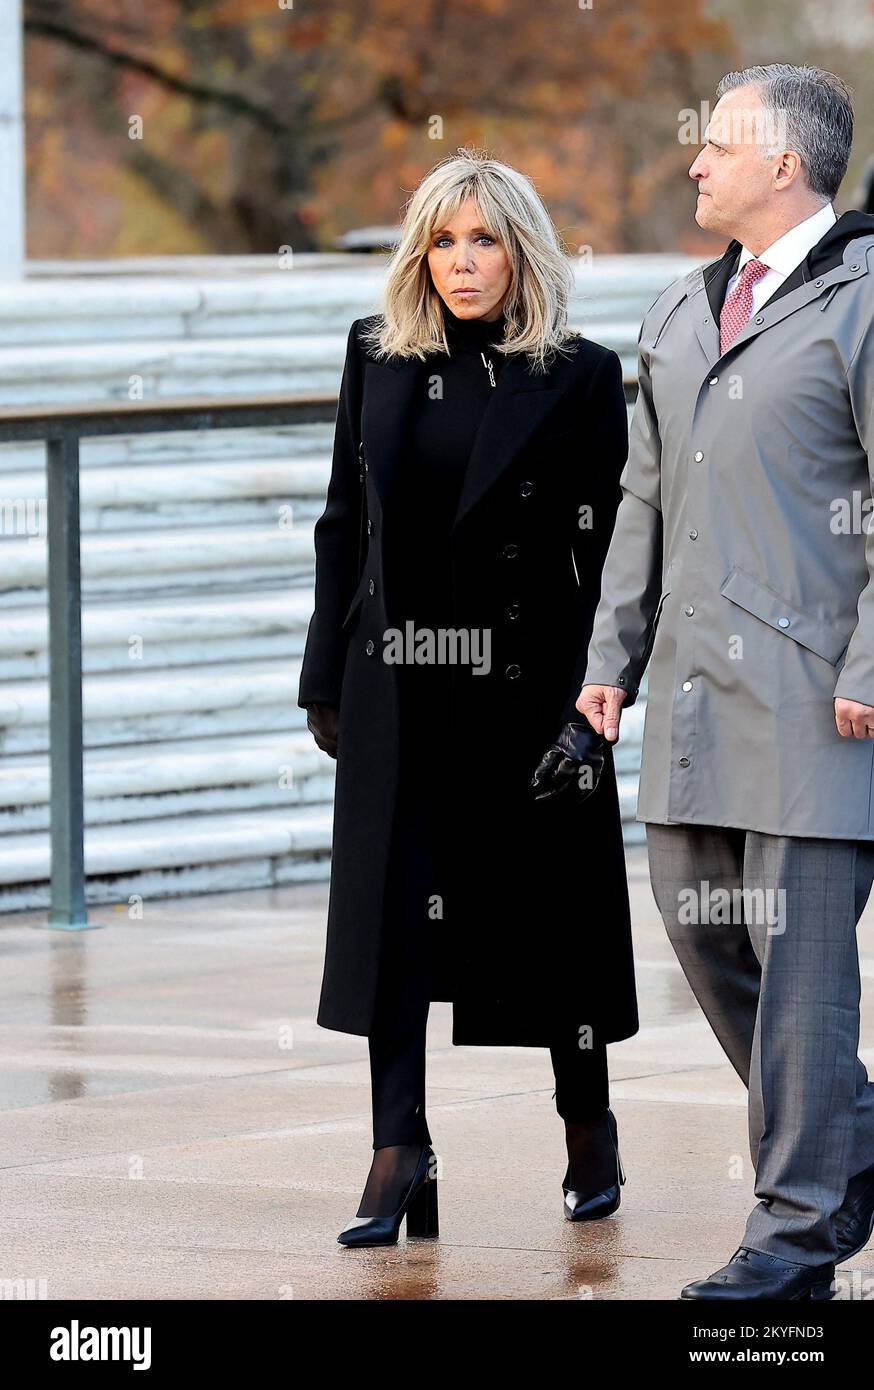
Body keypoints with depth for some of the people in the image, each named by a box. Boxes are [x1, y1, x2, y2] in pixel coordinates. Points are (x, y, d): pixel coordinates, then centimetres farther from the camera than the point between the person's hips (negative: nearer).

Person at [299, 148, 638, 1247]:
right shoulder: (377, 356, 7)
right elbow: (344, 522, 11)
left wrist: (592, 700, -12)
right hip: (400, 682, 3)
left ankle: (589, 1135, 24)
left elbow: (608, 549, -6)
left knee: (552, 906, 6)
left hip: (526, 677, -3)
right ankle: (398, 1161, -7)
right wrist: (326, 678, 8)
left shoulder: (580, 376, -4)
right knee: (391, 908, -4)